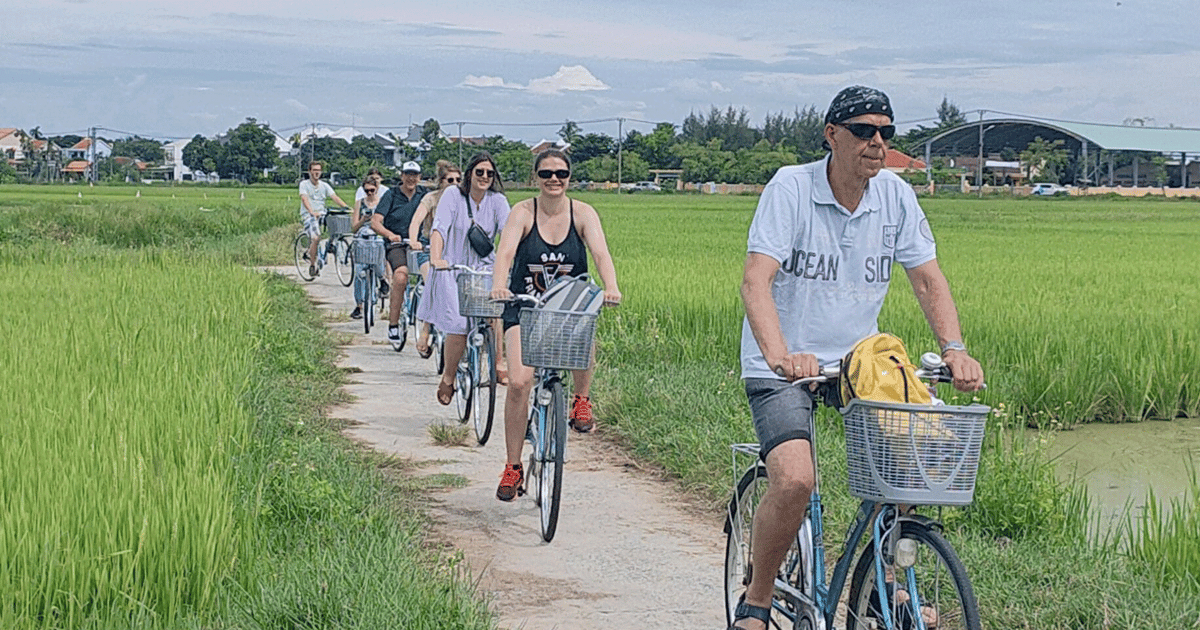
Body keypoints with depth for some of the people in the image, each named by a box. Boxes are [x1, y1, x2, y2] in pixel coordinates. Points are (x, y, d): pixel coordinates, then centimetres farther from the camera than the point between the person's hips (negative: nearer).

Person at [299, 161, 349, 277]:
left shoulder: (324, 186, 14)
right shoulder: (304, 184, 2)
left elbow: (335, 197, 1)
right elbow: (304, 199, -14)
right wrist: (312, 212, -32)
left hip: (322, 214, 5)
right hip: (308, 215, -5)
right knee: (316, 238, -26)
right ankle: (312, 265, -11)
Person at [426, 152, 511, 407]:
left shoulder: (498, 201, 2)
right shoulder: (453, 195, -4)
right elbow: (439, 227, -16)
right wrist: (435, 258, -32)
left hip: (484, 267, 3)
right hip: (453, 269, -3)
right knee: (459, 326, -17)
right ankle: (448, 377, 4)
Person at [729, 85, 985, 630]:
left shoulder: (895, 195, -1)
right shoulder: (790, 187, -15)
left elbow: (928, 279, 0)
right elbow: (756, 280, -25)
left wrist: (954, 350, -17)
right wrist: (780, 354, -42)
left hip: (859, 359, 5)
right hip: (783, 365, -5)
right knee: (794, 480, -24)